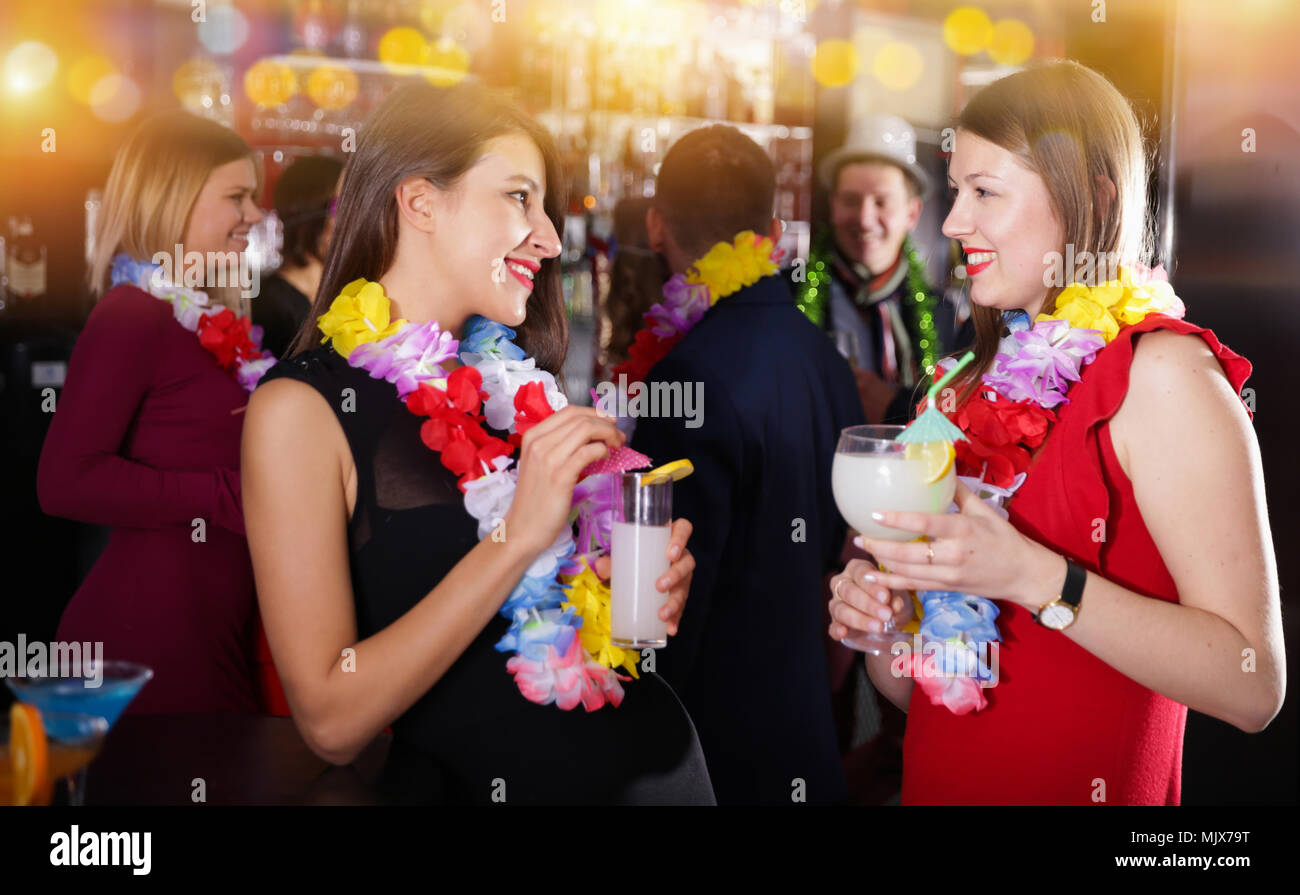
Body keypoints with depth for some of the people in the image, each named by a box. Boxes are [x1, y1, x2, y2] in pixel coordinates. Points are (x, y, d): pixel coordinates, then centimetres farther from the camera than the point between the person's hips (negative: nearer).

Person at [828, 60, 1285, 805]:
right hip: (937, 780, 6)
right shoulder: (983, 381, 3)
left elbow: (1253, 686, -21)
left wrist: (1032, 577, -27)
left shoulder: (1160, 373, -13)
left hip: (1087, 784, -6)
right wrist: (878, 622, -10)